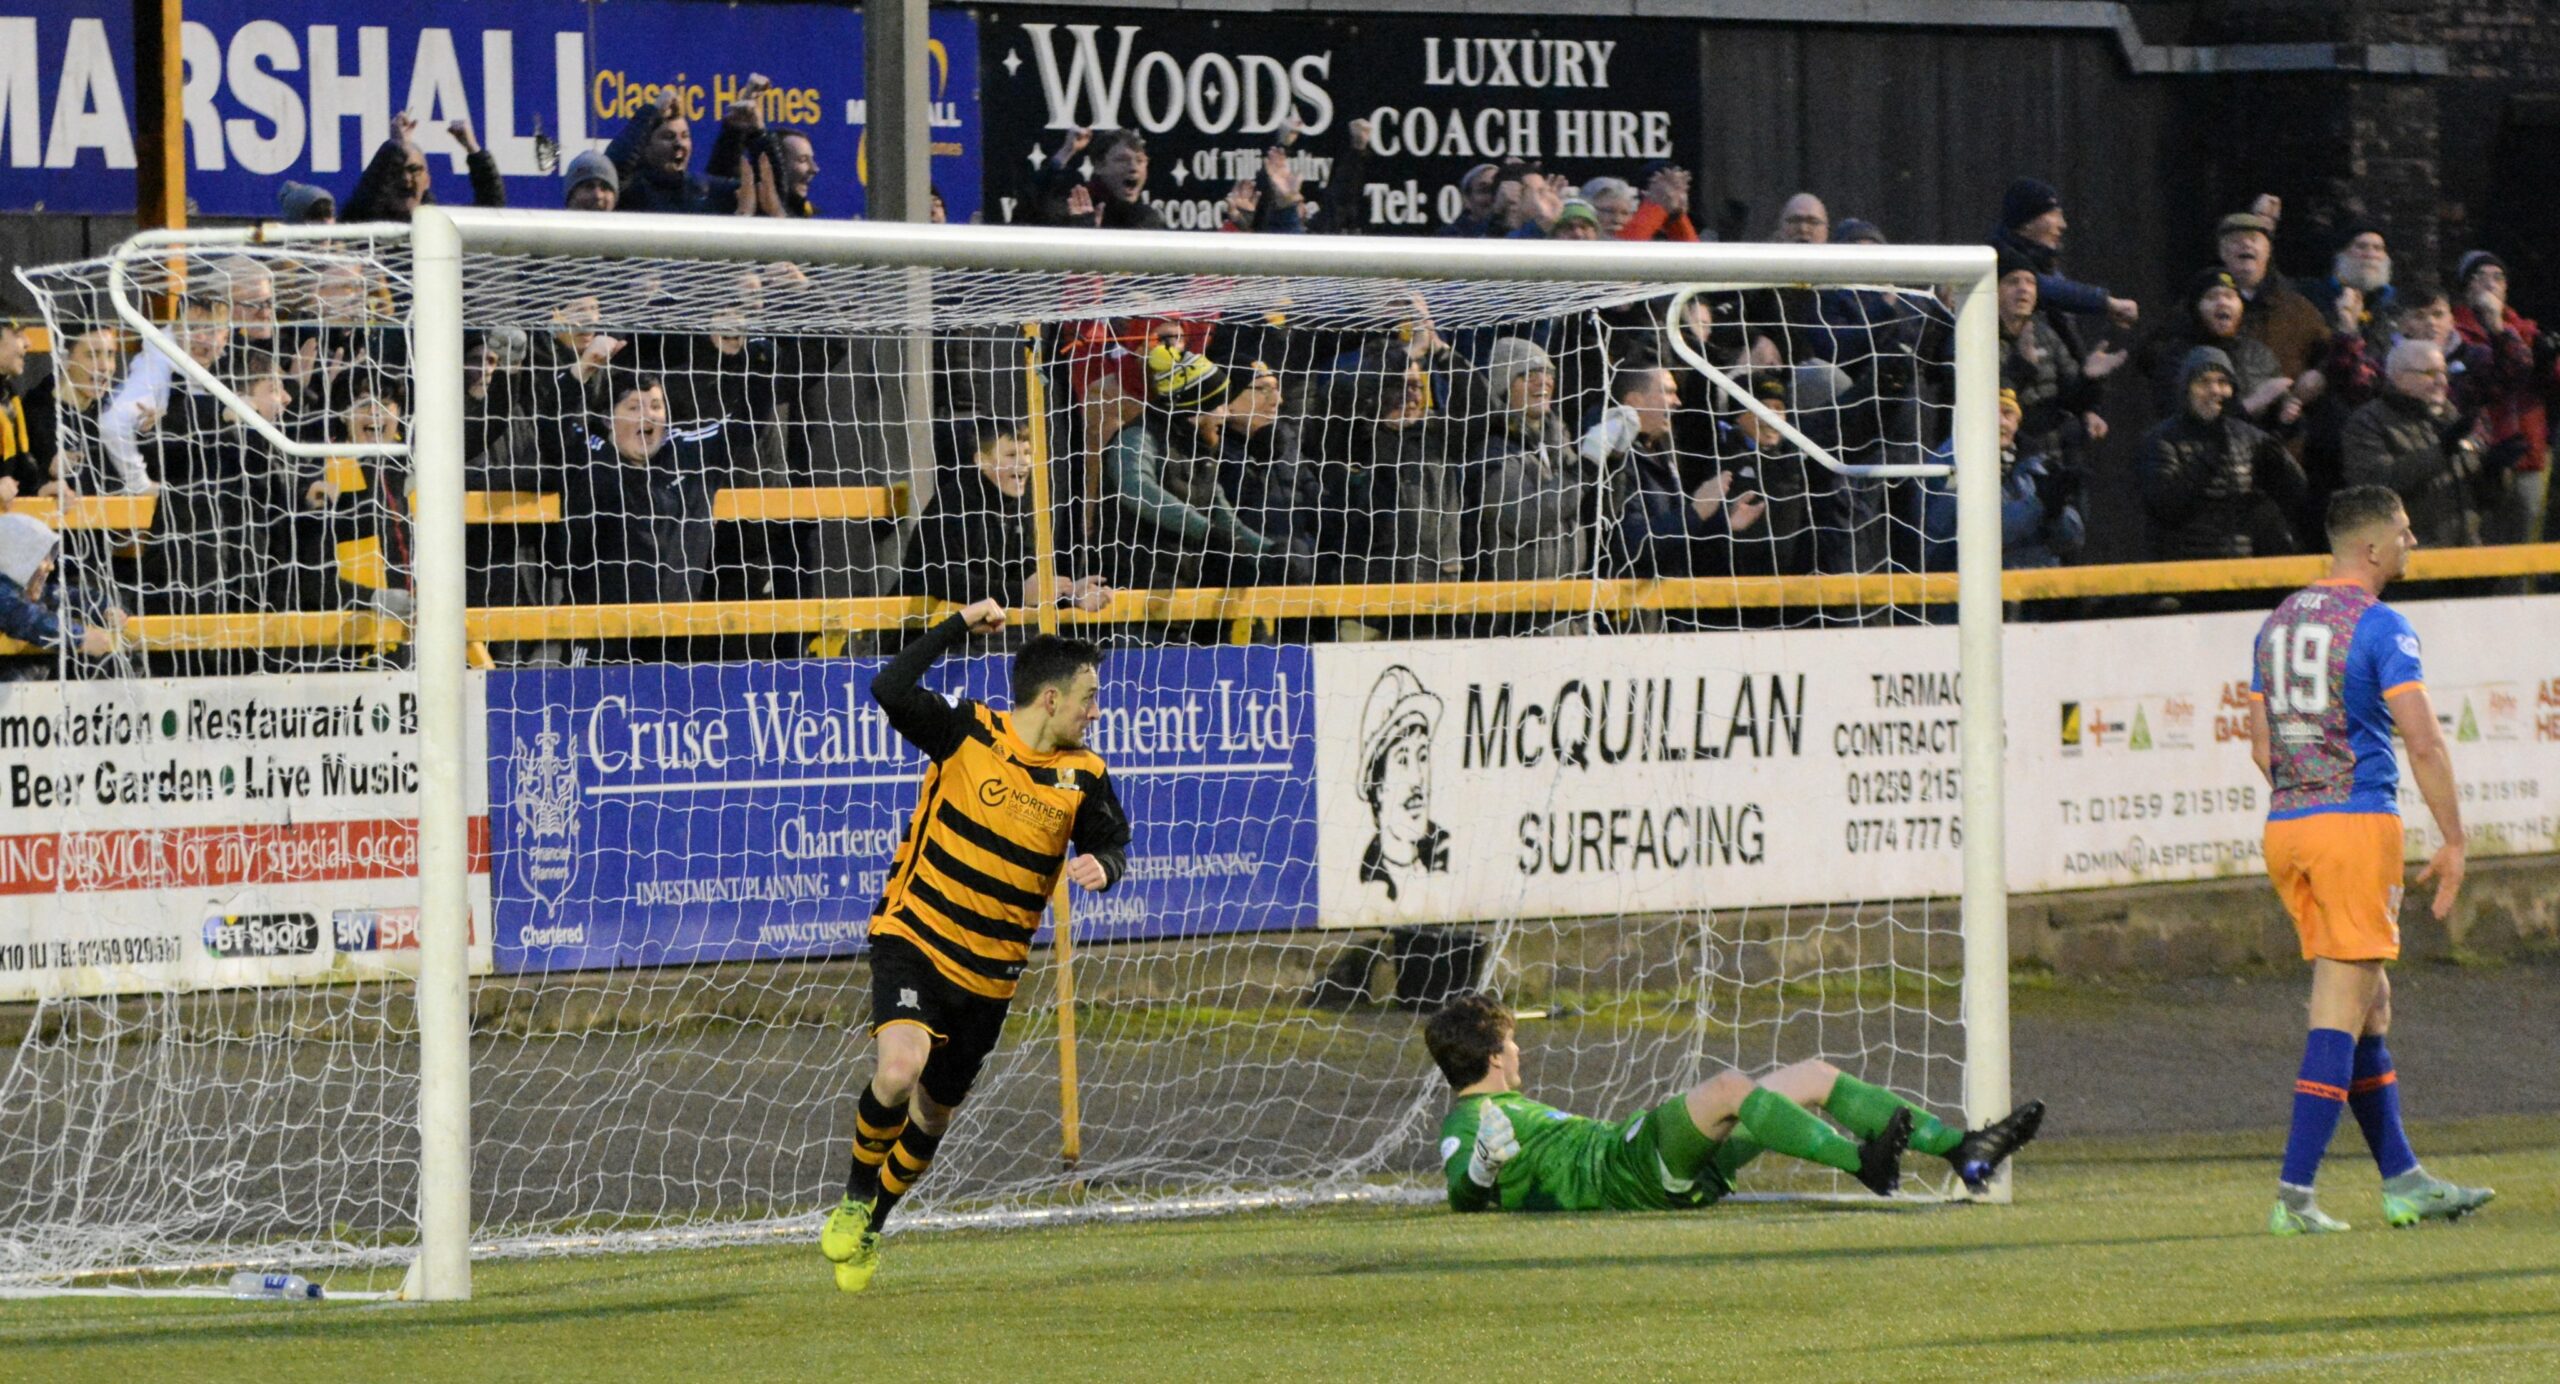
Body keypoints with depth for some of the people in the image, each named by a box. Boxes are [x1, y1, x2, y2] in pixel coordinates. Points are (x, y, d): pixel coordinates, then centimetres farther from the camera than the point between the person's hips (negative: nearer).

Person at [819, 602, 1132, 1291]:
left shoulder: (1083, 777, -2)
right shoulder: (966, 733, -10)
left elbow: (1114, 846, 10)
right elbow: (890, 690, -23)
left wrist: (1101, 867, -15)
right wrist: (959, 626, -23)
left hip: (990, 971, 4)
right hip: (914, 940, -4)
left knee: (934, 1112, 13)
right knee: (900, 1066, -28)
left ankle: (870, 1228, 39)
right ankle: (856, 1197, -2)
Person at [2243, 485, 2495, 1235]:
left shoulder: (2278, 623, 14)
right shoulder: (2379, 626, -10)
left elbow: (2261, 747, 18)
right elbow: (2423, 743, -15)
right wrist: (2452, 842, -9)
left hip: (2285, 828, 8)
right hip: (2357, 821, -8)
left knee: (2369, 1006, 13)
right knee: (2341, 1011, -7)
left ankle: (2402, 1181, 16)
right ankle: (2294, 1194, -13)